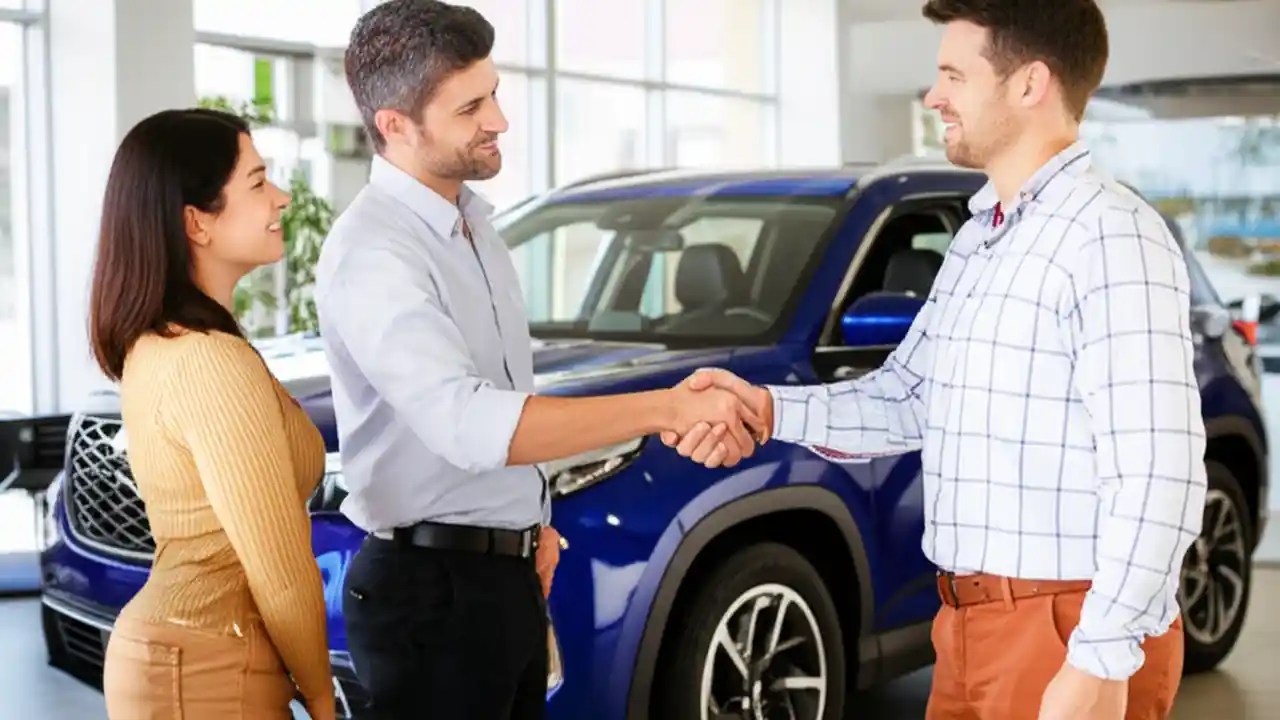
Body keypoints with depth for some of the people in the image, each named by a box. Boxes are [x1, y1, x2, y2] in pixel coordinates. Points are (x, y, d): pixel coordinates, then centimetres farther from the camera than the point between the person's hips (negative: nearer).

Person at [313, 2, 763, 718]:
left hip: (508, 572, 8)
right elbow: (467, 423, -34)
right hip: (431, 586, -8)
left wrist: (533, 520, 11)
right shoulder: (372, 253, -21)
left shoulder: (473, 222, 9)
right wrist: (669, 407, -34)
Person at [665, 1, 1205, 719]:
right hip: (971, 627, 9)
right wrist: (770, 408, -1)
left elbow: (1157, 476, -22)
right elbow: (907, 399, 13)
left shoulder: (1110, 236, -17)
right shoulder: (979, 238, 12)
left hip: (1069, 632, -9)